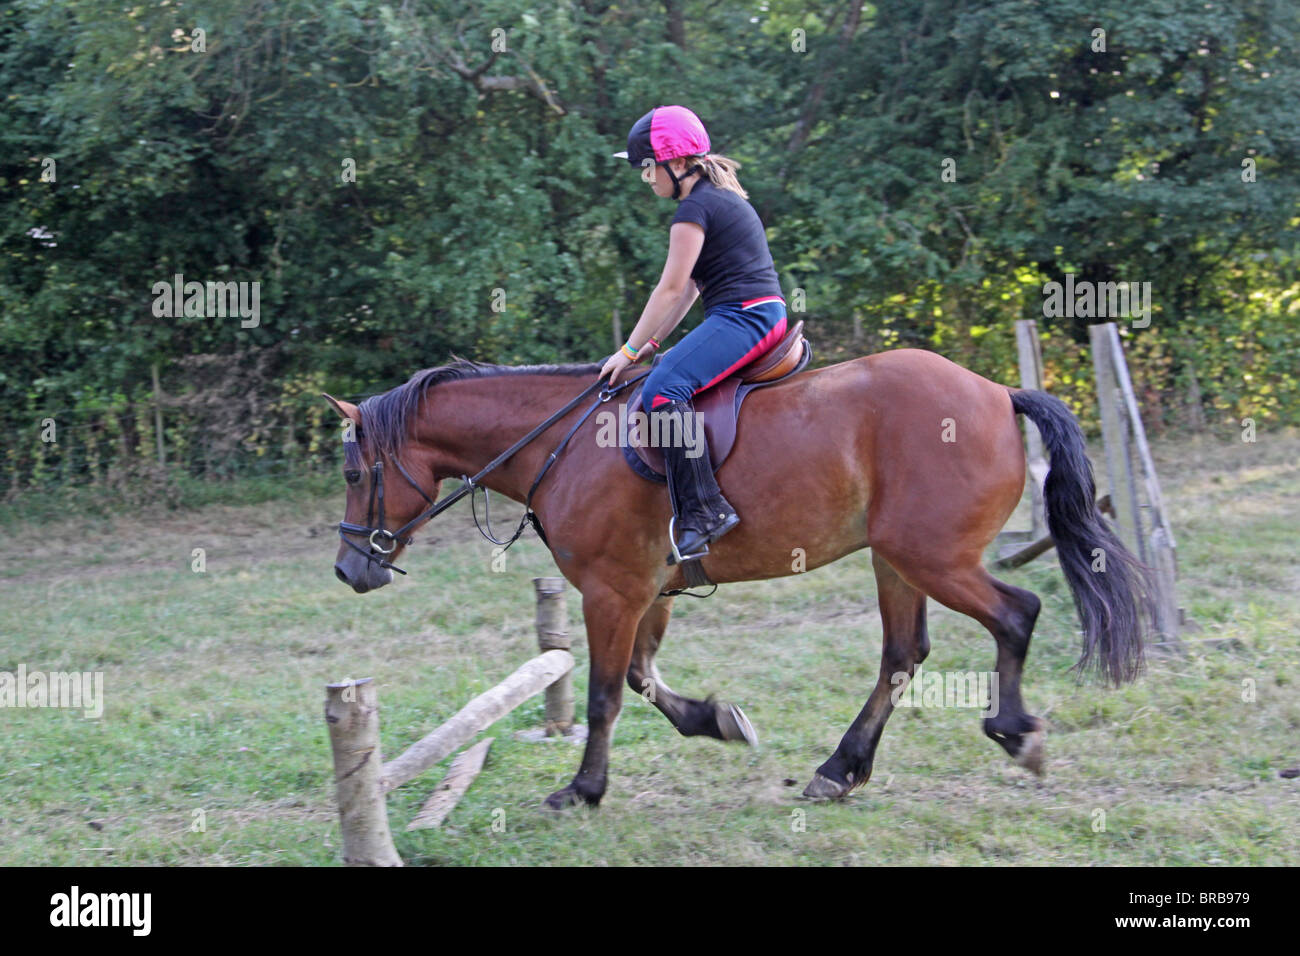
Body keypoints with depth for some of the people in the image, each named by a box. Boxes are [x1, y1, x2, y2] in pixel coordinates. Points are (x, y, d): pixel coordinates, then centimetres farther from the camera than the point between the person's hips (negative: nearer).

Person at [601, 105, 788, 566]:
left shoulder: (694, 208, -10)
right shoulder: (720, 197, 22)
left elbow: (671, 289, -12)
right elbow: (689, 288, 22)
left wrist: (630, 351, -6)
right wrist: (652, 345, 19)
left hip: (743, 316, -11)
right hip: (761, 316, 11)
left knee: (663, 388, -26)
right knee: (668, 381, 22)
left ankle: (704, 509, -33)